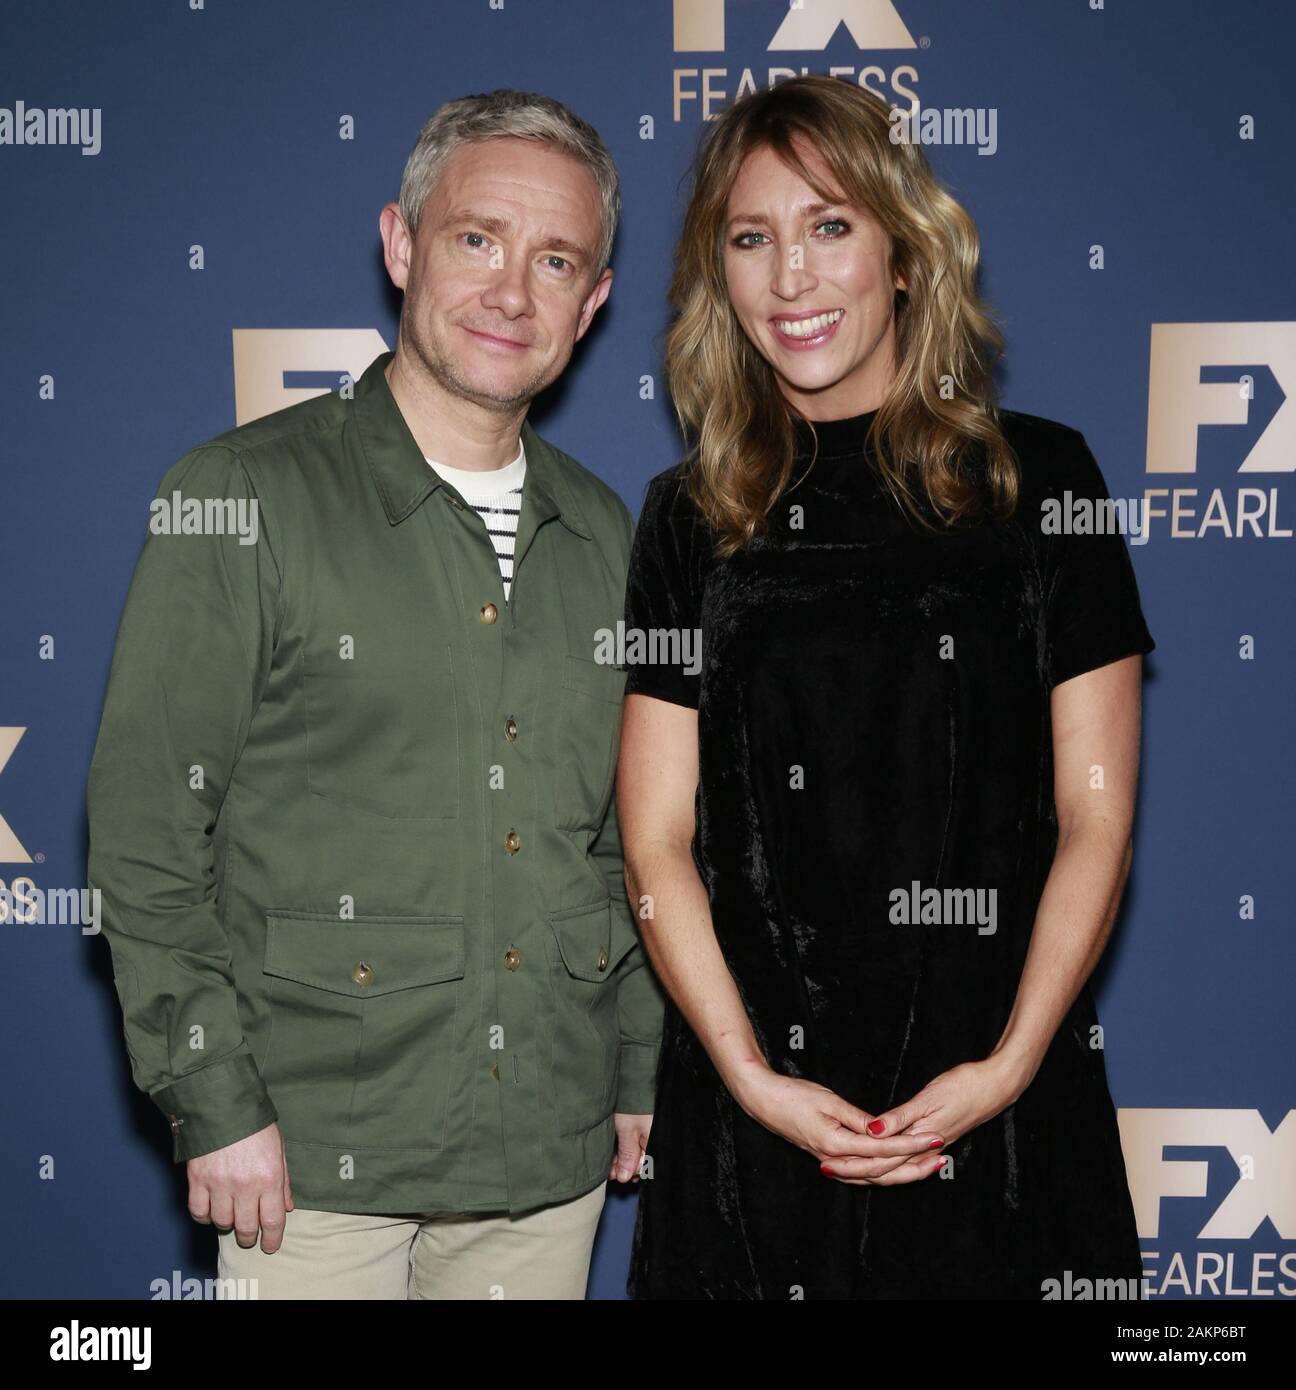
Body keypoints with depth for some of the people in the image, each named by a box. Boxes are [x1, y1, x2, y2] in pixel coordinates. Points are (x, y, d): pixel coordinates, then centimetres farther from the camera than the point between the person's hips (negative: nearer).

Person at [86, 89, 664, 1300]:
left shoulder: (605, 539, 7)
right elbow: (145, 832, -9)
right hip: (313, 1161, -4)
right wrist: (215, 1104, -12)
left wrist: (643, 1076, 11)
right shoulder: (241, 498, -8)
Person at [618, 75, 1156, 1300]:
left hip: (995, 1095, -1)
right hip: (750, 1100, 1)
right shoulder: (691, 517, 4)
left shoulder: (1038, 477, 1)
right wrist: (750, 1075, -10)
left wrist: (1009, 1064, -11)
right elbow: (655, 839, 0)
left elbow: (1096, 820, -2)